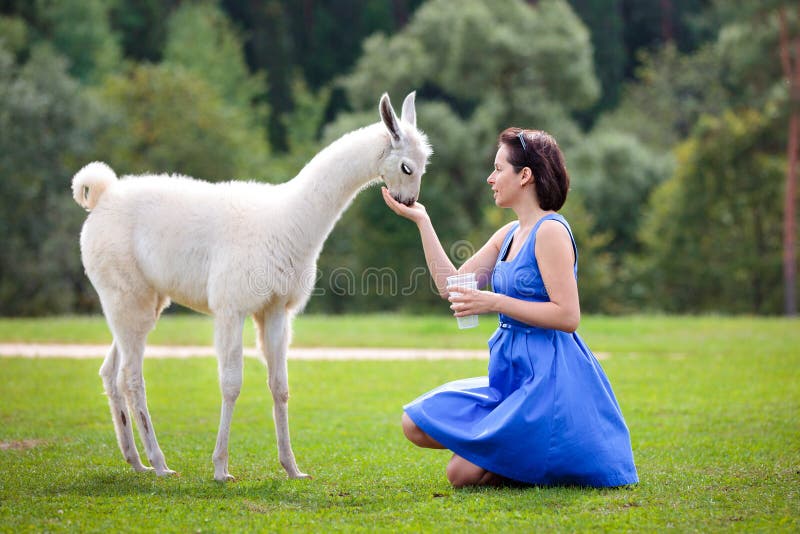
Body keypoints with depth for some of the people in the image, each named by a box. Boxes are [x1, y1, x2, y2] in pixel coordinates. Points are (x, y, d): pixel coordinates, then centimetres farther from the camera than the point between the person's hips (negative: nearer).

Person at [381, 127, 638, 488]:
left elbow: (568, 316, -21)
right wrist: (421, 219, 11)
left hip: (548, 377, -9)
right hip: (512, 374, 9)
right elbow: (452, 286, 12)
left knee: (463, 473, -14)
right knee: (416, 425, 3)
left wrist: (494, 302, -22)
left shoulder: (550, 231, -15)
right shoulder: (508, 235, 12)